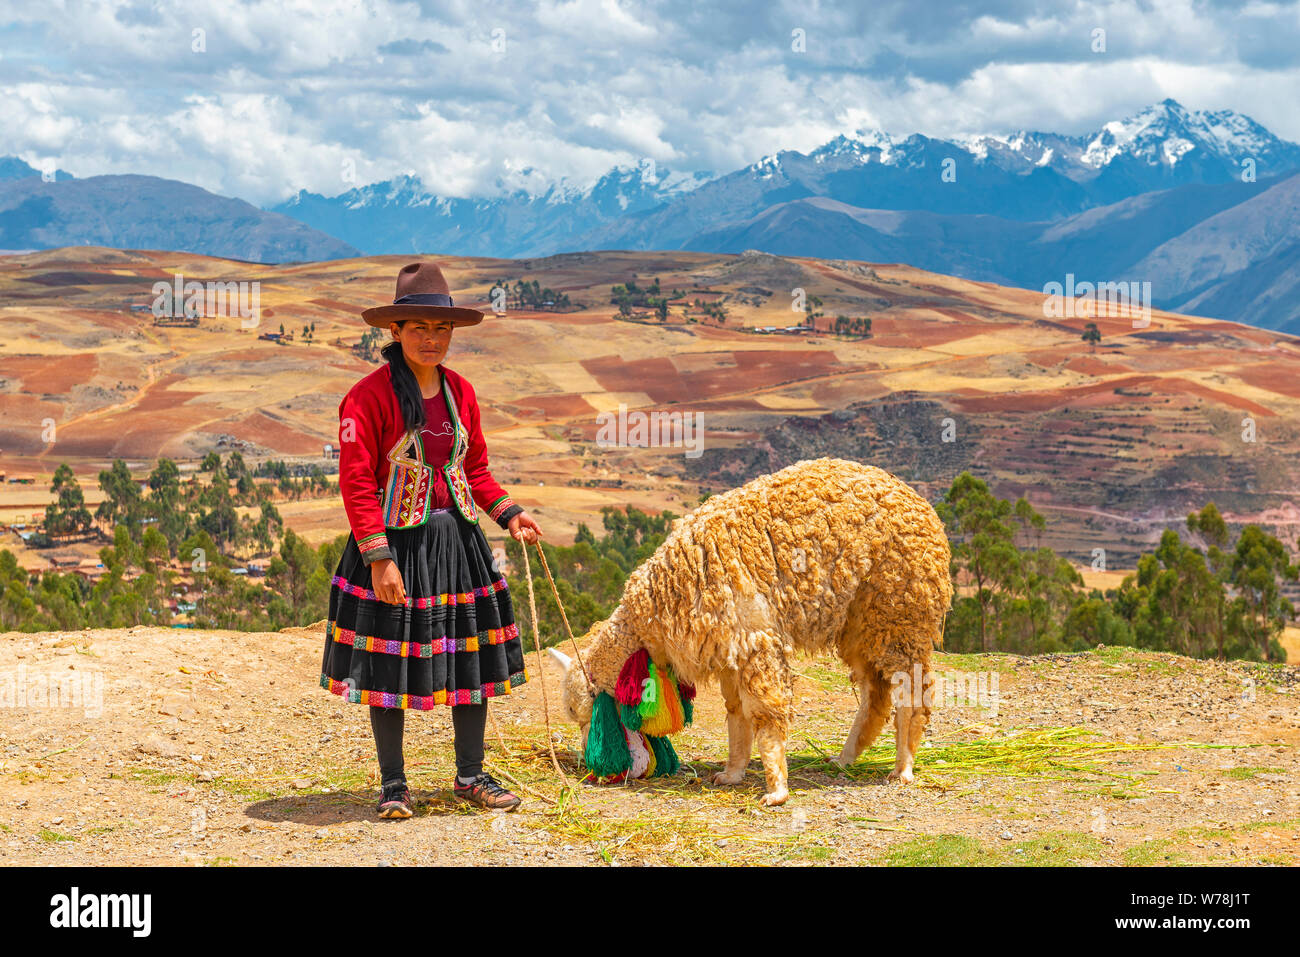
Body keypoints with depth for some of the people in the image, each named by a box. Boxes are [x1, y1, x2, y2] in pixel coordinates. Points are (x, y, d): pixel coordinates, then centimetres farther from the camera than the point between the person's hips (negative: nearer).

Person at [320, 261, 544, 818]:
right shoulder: (369, 396, -12)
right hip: (394, 540, -6)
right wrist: (379, 558, -20)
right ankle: (393, 785, 16)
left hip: (457, 537, 6)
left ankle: (470, 776, 23)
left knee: (470, 656, 9)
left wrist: (508, 513, 5)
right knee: (390, 663, 3)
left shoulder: (459, 391, 7)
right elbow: (357, 483, -15)